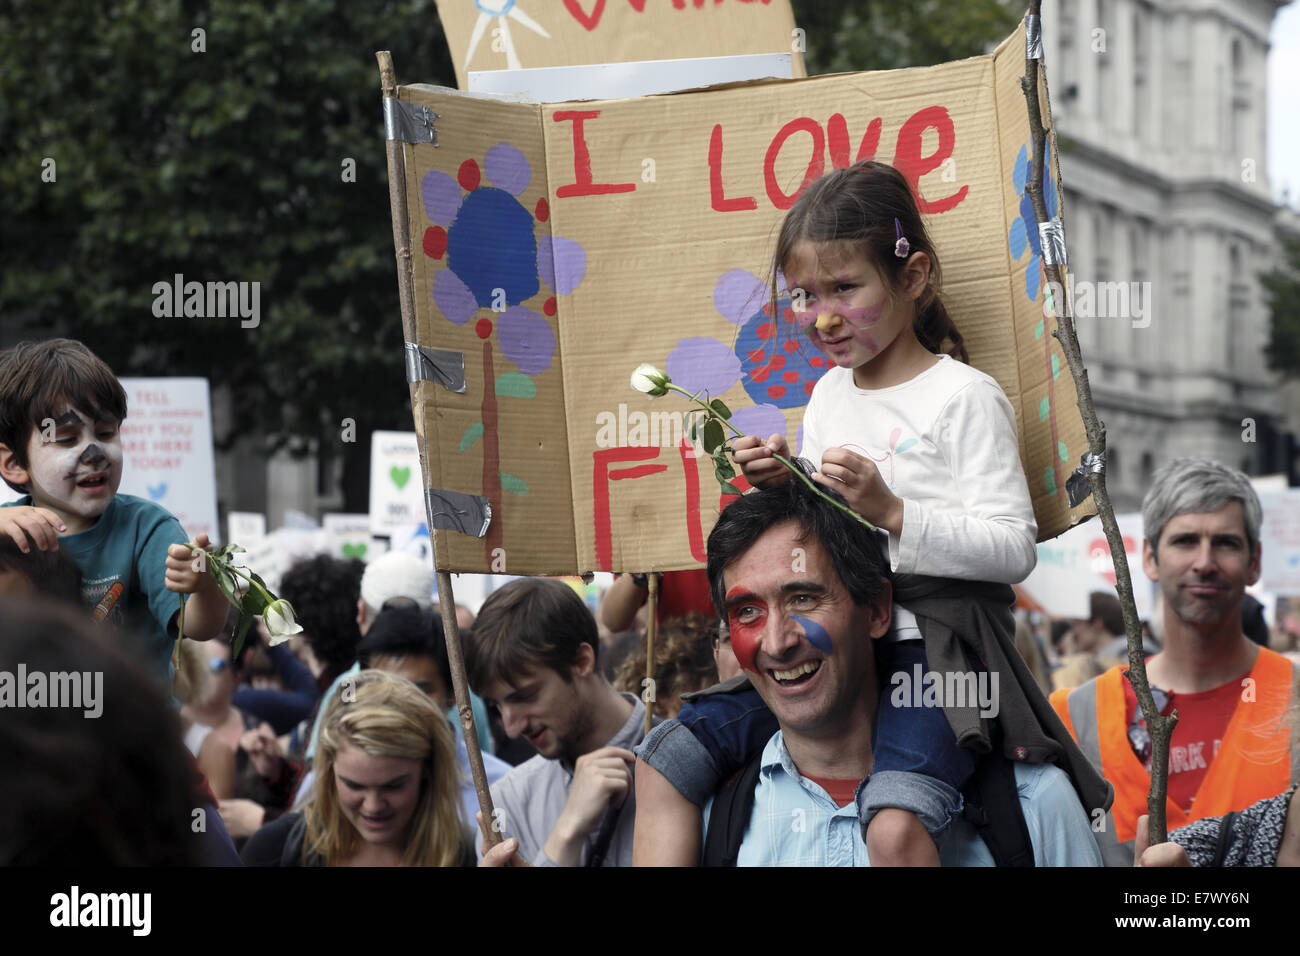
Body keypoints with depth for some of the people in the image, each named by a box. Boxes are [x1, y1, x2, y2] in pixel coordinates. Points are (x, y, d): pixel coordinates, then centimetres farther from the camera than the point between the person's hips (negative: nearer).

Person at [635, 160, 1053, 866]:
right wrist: (782, 490, 4)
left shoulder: (965, 398, -6)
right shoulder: (830, 393, 16)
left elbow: (1014, 550, -13)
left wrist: (891, 511, -21)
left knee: (895, 826, -34)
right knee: (663, 766, -3)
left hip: (933, 649, -7)